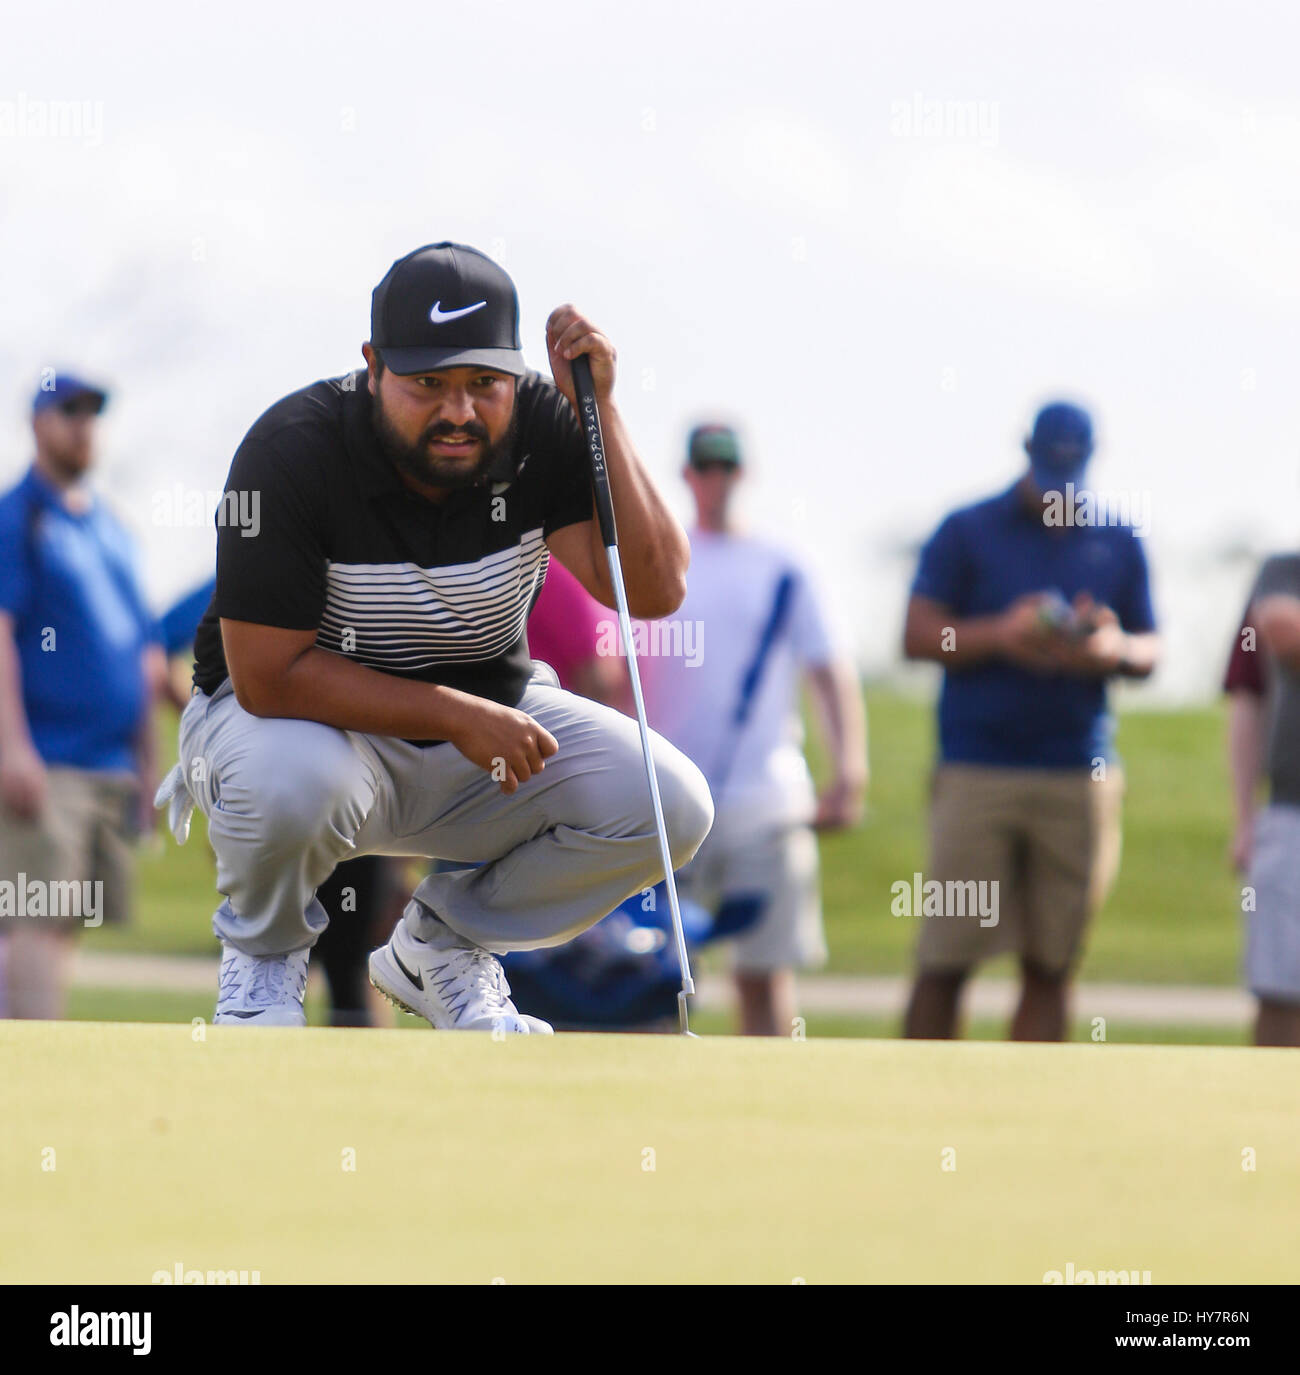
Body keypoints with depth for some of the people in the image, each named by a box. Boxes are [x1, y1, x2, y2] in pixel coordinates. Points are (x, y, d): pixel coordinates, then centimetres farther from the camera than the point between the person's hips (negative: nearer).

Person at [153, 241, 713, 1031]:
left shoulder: (543, 432, -13)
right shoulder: (294, 452, -24)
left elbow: (655, 591, -23)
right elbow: (266, 675, -25)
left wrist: (600, 408, -29)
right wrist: (455, 715, -29)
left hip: (485, 717, 4)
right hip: (318, 721, -4)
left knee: (672, 805, -16)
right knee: (290, 778, -40)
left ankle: (440, 947, 9)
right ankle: (264, 953, -2)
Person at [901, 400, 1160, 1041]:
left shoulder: (1118, 543, 13)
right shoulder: (968, 531, 5)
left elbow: (1149, 651, 15)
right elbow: (917, 634, 0)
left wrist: (1112, 649, -7)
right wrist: (1000, 633, -16)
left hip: (1080, 774, 2)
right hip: (976, 768, -2)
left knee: (1050, 968, 2)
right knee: (944, 962, -6)